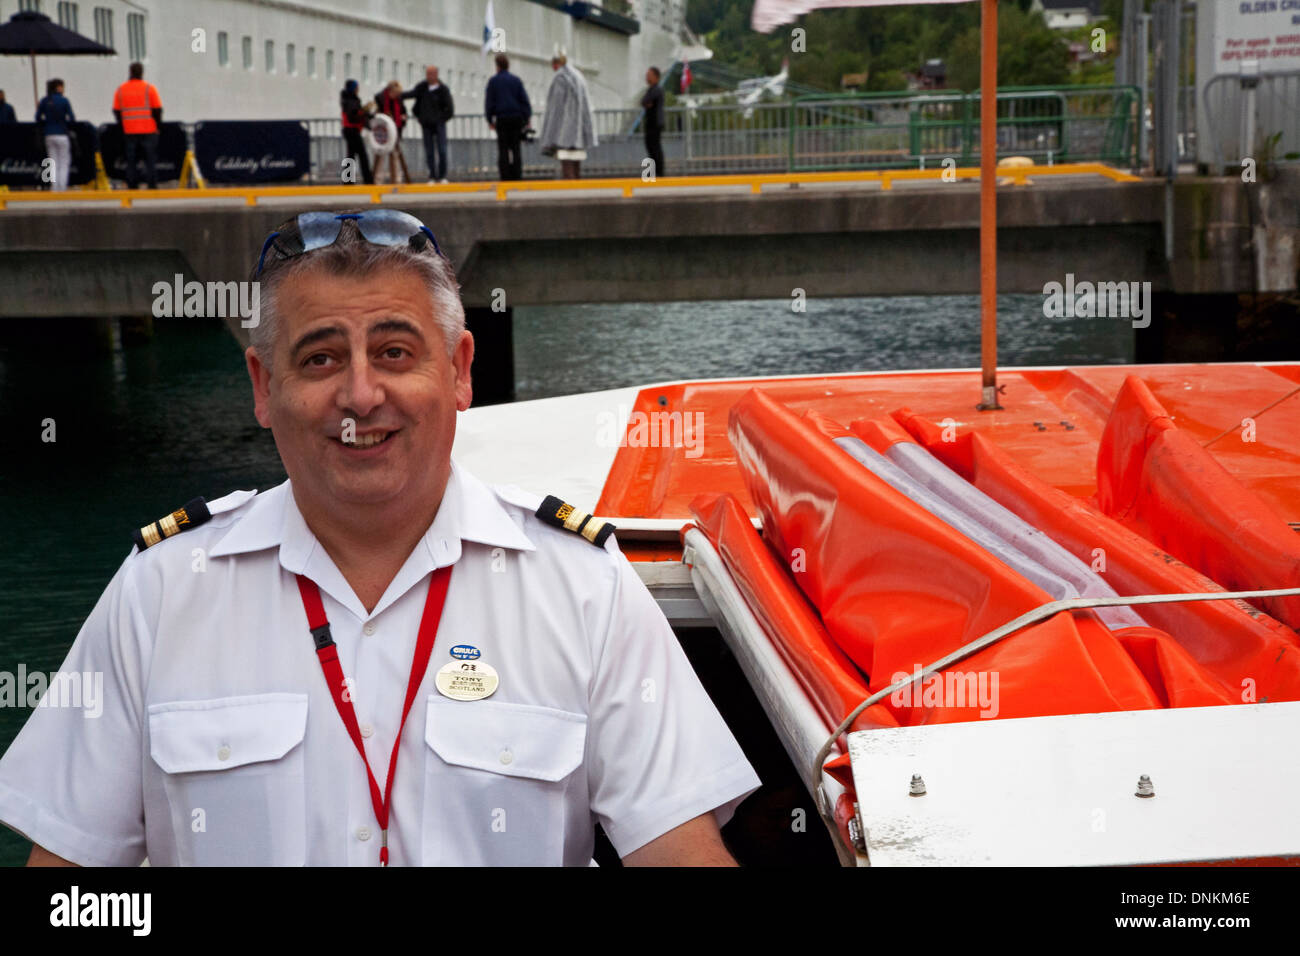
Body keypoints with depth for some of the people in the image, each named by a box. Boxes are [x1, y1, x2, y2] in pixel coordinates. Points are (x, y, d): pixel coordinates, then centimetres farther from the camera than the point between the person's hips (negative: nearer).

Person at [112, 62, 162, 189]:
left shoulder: (120, 90, 5)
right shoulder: (149, 88, -4)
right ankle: (152, 185, -3)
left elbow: (116, 111, 7)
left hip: (129, 131, 2)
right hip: (148, 131, -2)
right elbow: (157, 109, -4)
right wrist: (158, 126, 7)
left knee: (131, 161, 6)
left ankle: (132, 186, 5)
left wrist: (122, 127, 16)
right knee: (150, 159, 1)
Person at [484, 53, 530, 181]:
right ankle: (517, 176, 1)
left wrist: (489, 119, 9)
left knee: (503, 150, 1)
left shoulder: (493, 81, 1)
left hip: (501, 119, -2)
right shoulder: (516, 80, 6)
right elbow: (524, 100, 5)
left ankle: (505, 177, -4)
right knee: (515, 149, 6)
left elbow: (489, 101, 1)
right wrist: (527, 117, 9)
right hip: (516, 118, 2)